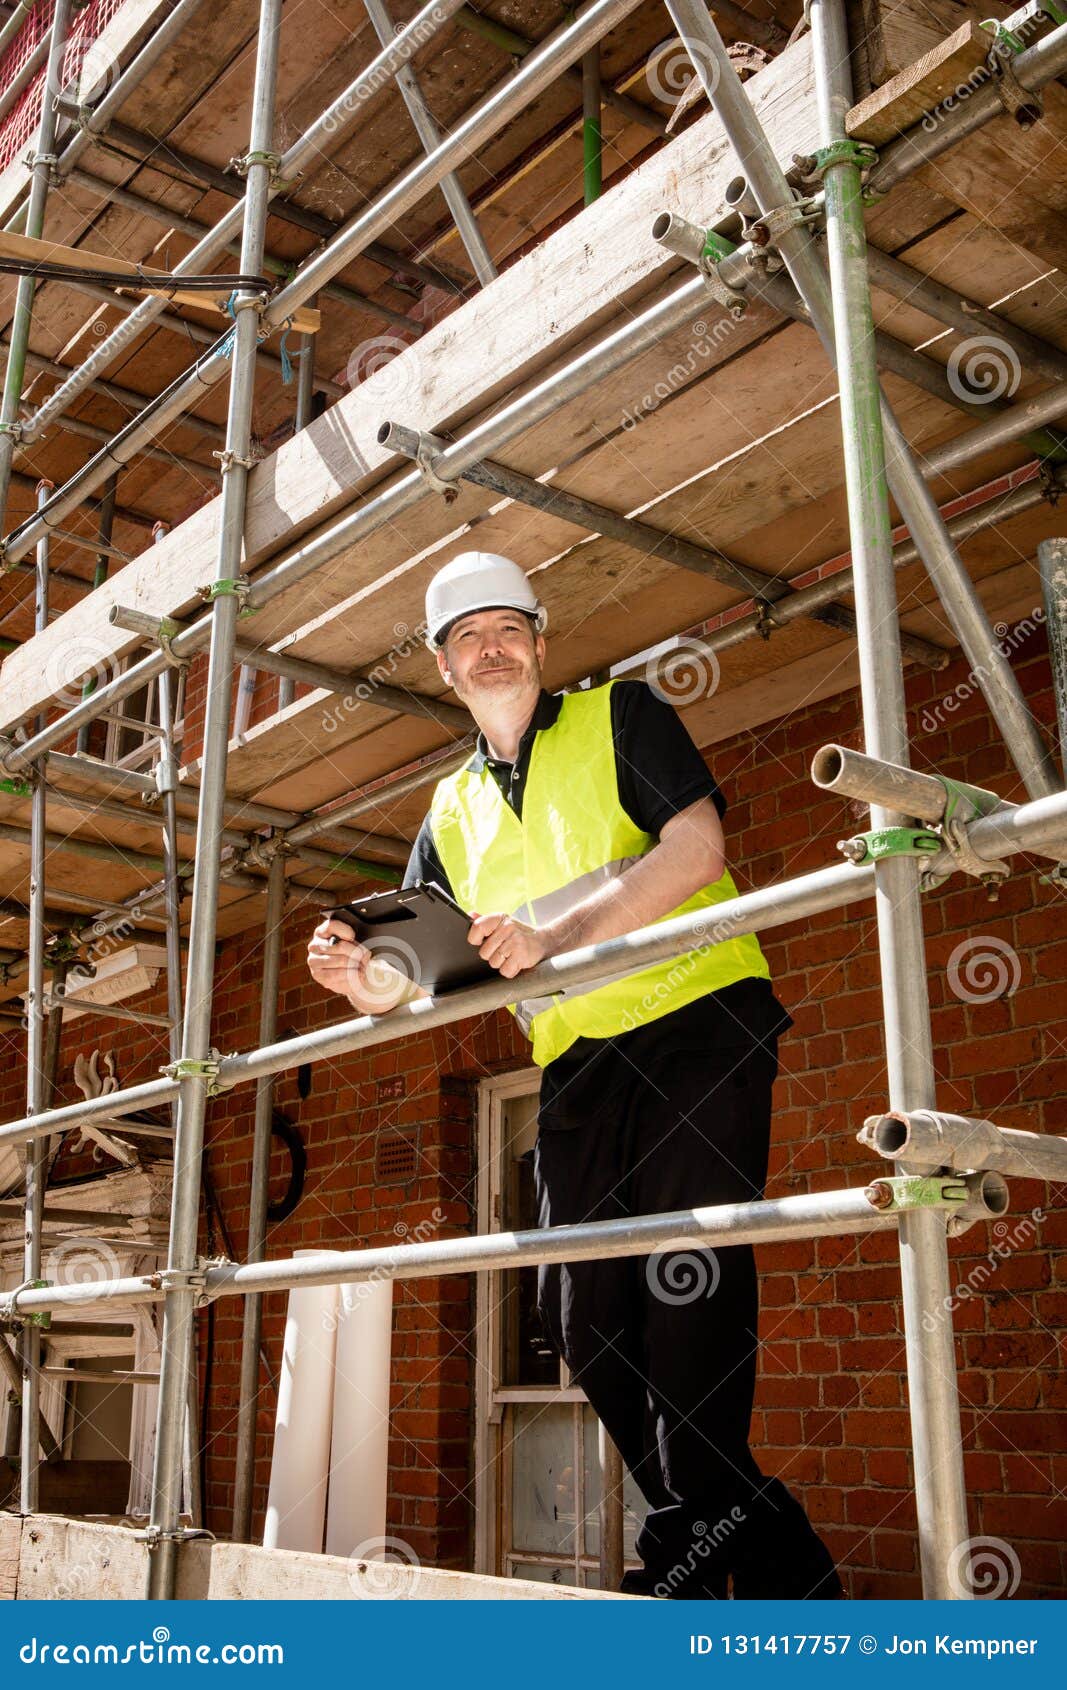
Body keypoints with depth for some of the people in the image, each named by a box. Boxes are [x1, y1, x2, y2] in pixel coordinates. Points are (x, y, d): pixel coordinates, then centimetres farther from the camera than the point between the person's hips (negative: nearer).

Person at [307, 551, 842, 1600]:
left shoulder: (619, 717, 7)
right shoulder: (452, 811, 20)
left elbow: (697, 848, -10)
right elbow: (420, 974, 15)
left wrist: (556, 935, -20)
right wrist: (363, 980, -10)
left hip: (696, 1023, -5)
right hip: (578, 1066, 6)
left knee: (687, 1285, -14)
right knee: (581, 1313, 2)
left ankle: (693, 1540, 0)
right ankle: (771, 1558, 14)